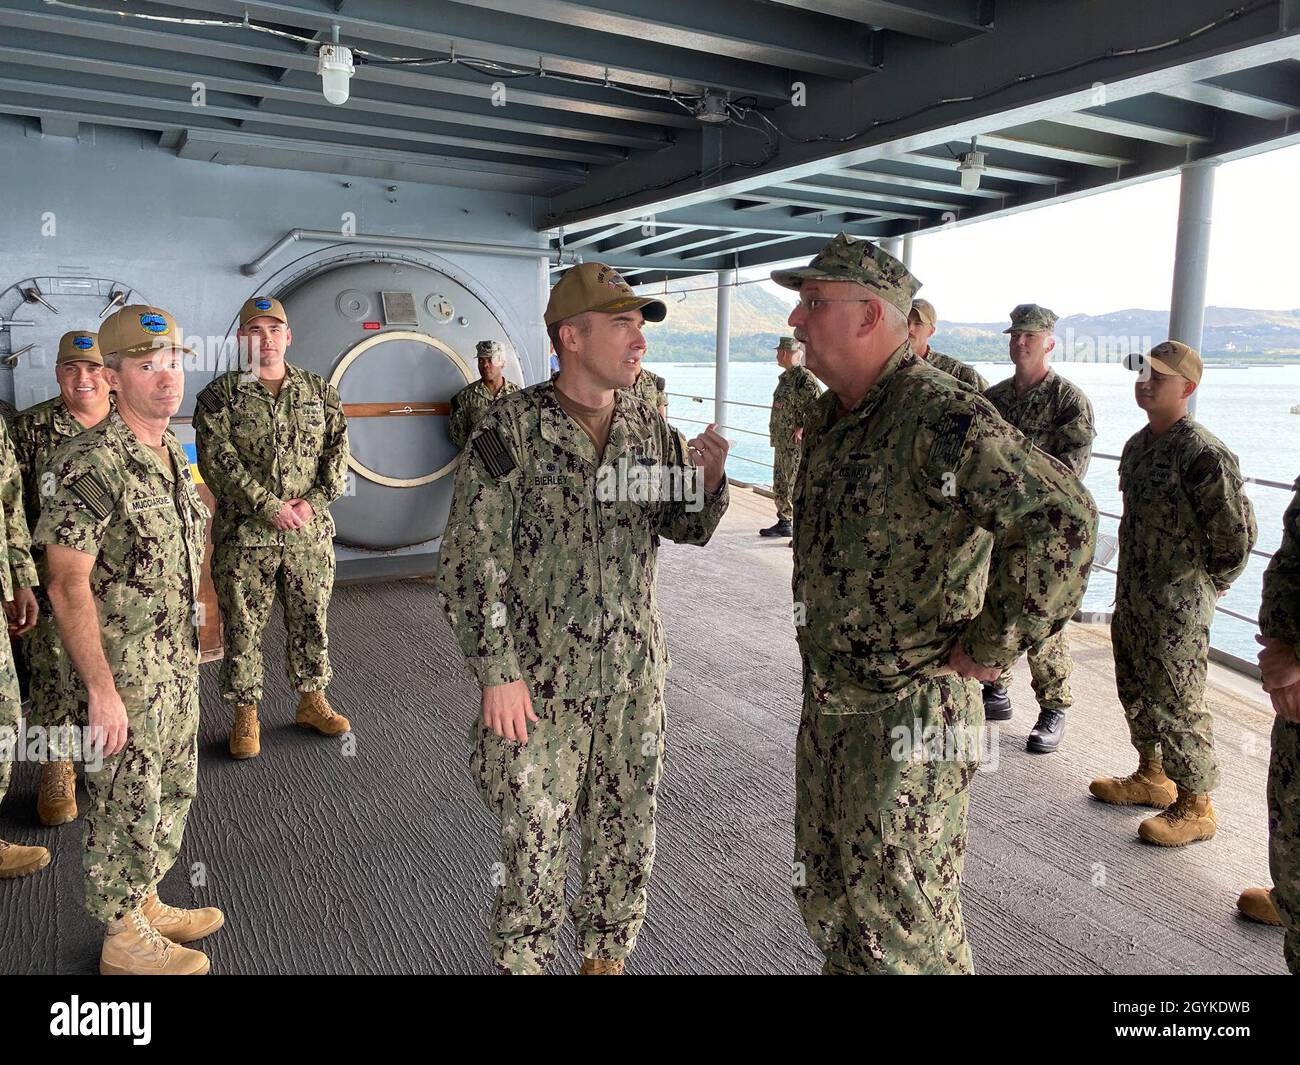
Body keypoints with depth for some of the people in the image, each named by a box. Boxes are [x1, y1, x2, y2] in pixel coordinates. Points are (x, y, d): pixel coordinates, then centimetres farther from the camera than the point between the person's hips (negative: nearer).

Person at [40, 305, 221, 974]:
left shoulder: (173, 454, 7)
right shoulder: (91, 463, -20)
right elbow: (68, 583, -21)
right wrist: (102, 688, -21)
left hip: (177, 662, 8)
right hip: (125, 671, -8)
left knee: (173, 793, 19)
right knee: (127, 807, 7)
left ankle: (146, 906, 39)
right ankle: (124, 942, 25)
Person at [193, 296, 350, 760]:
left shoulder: (320, 392, 9)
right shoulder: (220, 394, 0)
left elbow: (337, 451, 5)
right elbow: (218, 460, -10)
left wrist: (314, 502, -10)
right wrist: (270, 507, -17)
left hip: (310, 533, 3)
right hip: (244, 534, -2)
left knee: (310, 619, 12)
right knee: (243, 626, 4)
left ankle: (312, 700, 28)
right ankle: (246, 716, 18)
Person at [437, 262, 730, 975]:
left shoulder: (650, 429, 3)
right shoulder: (511, 429, -12)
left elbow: (690, 528, 13)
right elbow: (471, 560, -12)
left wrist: (708, 476, -9)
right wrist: (498, 673, -14)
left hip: (635, 675, 5)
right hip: (539, 679, -4)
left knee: (627, 833, 17)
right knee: (535, 842, 7)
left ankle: (606, 955, 40)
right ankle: (524, 960, 32)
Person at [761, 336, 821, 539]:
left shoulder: (805, 378, -15)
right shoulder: (784, 377, 15)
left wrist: (802, 428, -21)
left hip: (797, 444, -10)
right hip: (781, 442, 10)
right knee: (780, 484, 16)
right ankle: (783, 523, 28)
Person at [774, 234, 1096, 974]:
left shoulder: (943, 416, -21)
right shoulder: (833, 418, 7)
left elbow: (1063, 521, -31)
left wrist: (989, 647, -23)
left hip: (909, 711, -8)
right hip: (829, 703, 9)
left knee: (898, 911, 6)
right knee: (825, 890, 22)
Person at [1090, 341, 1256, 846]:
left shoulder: (1202, 453, -20)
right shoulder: (1138, 444, 8)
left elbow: (1237, 529, -19)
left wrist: (1209, 582, -6)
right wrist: (1129, 585, 17)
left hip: (1177, 603, -9)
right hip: (1133, 593, 9)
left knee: (1176, 700, 2)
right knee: (1135, 688, 20)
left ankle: (1196, 806, 18)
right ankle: (1151, 776, 38)